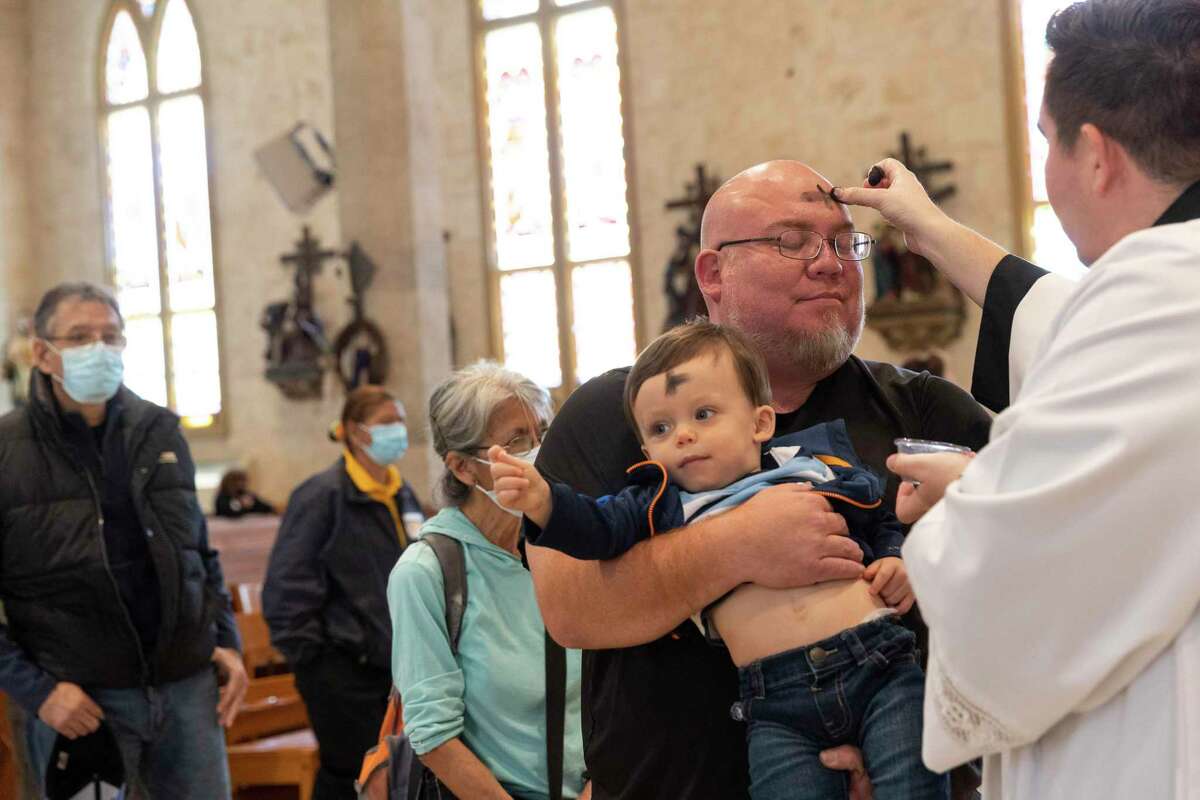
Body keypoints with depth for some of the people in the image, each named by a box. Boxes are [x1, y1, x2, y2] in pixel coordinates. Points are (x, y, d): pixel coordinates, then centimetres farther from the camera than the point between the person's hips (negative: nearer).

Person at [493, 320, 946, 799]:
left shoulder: (817, 464, 15)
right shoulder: (661, 504, 13)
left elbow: (886, 523, 26)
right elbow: (597, 528, -2)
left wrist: (899, 562, 6)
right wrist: (543, 501, -21)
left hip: (882, 662, 0)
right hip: (777, 703, 0)